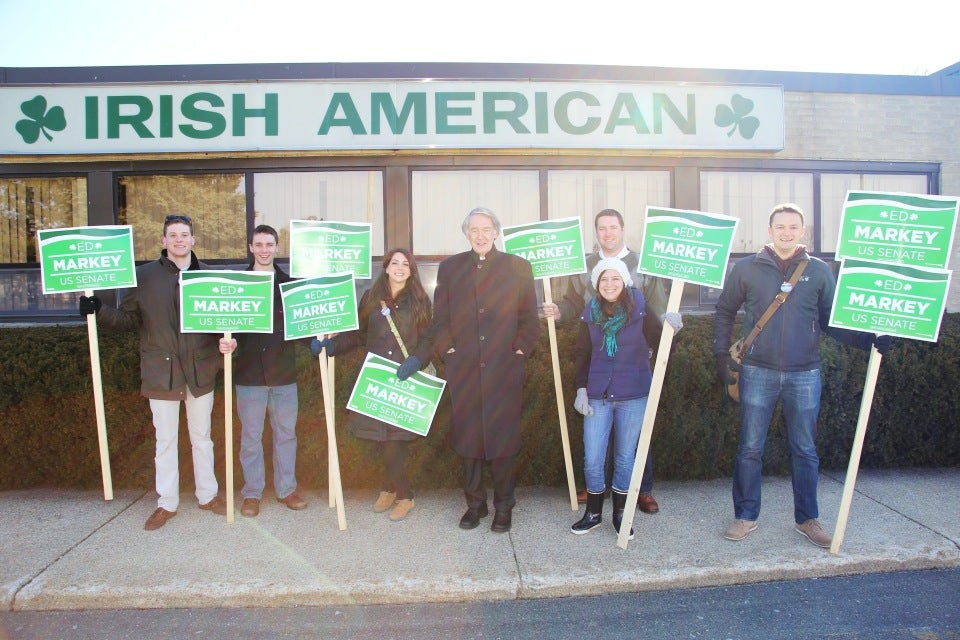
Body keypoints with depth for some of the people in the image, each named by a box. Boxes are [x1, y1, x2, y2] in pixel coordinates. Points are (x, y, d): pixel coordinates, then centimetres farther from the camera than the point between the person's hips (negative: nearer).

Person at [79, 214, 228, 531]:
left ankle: (208, 495, 28)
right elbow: (128, 319, 2)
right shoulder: (144, 276, 0)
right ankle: (167, 502, 23)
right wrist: (98, 311, -14)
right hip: (161, 373, -1)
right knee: (165, 440, 9)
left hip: (201, 372, 1)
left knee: (202, 437, 14)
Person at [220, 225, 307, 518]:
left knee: (286, 433, 10)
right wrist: (229, 341, -21)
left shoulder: (290, 283, 6)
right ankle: (252, 493, 22)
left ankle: (286, 489, 24)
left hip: (284, 372, 1)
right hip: (249, 372, -1)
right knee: (251, 436, 8)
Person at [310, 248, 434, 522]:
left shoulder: (419, 301, 4)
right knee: (381, 439, 4)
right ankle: (392, 488, 28)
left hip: (406, 381, -2)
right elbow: (357, 334, 8)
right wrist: (329, 345, -5)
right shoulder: (371, 297, 9)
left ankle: (404, 496, 16)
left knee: (394, 440, -5)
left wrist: (416, 360, -17)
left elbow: (428, 340, 0)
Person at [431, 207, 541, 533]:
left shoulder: (518, 267, 7)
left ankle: (503, 506, 18)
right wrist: (448, 350, 0)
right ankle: (474, 503, 21)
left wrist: (519, 351, -4)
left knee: (504, 436, 3)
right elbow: (440, 318, 10)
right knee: (467, 437, 7)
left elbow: (529, 318, 5)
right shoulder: (449, 268, 11)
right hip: (463, 369, 2)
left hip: (505, 369, -1)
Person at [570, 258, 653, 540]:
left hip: (634, 395, -1)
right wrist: (581, 389, 3)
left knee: (625, 458, 10)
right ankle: (593, 512, 25)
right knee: (592, 459, 4)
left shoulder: (641, 309, -6)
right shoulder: (590, 314, 1)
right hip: (598, 395, 2)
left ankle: (620, 514, 28)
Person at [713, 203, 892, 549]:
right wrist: (722, 354, 2)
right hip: (757, 373, -1)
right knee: (750, 449, 6)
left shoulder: (819, 271, 4)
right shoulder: (746, 268, 0)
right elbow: (724, 313, 8)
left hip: (804, 375, 1)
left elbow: (832, 321, 7)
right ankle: (746, 516, 20)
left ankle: (807, 519, 27)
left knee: (805, 451, 11)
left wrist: (867, 339, -8)